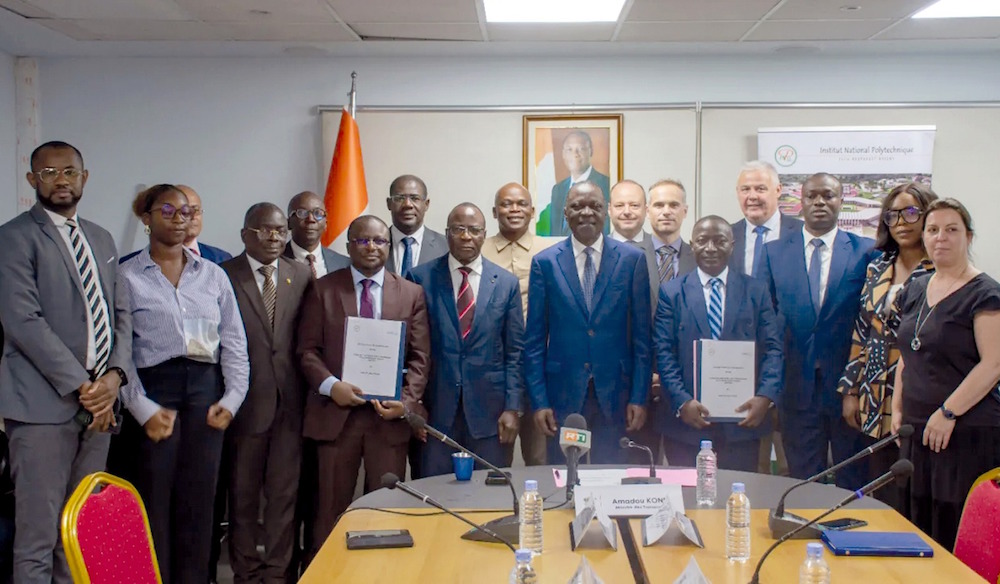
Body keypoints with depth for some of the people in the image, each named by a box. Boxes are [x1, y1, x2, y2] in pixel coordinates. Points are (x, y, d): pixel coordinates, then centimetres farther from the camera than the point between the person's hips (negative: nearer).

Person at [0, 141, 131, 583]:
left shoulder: (102, 240, 18)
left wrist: (114, 374, -3)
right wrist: (80, 386, -14)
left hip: (98, 402, 6)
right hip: (43, 404, -6)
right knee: (38, 534, -4)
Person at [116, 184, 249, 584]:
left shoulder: (214, 275, 11)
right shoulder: (127, 276, 1)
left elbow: (234, 341, 9)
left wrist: (232, 398, -1)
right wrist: (142, 408, -12)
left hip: (205, 390, 3)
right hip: (154, 391, -3)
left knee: (199, 502, 6)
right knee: (154, 503, 2)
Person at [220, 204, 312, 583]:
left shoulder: (302, 275, 5)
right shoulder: (224, 276, -4)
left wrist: (311, 390, -4)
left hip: (290, 400, 2)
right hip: (245, 400, -2)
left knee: (284, 492, 8)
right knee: (243, 492, 12)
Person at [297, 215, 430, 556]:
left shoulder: (411, 293, 8)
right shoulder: (323, 290, 7)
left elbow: (420, 358, 5)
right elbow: (307, 350, 3)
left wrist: (407, 400, -10)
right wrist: (331, 385, -14)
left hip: (389, 415, 1)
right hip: (336, 413, 0)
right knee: (331, 509, 6)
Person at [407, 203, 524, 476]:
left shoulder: (506, 283, 5)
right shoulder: (420, 278, 1)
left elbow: (515, 352, 5)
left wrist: (512, 408, -2)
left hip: (487, 410, 1)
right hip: (436, 409, -1)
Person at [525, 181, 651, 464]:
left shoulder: (632, 259, 2)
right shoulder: (545, 263, 2)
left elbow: (641, 335, 3)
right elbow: (534, 340, 2)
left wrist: (639, 397, -1)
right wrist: (539, 401, -3)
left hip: (615, 395, 0)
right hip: (563, 394, 0)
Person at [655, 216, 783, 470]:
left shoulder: (756, 291, 8)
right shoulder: (671, 292, 5)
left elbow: (773, 349, 2)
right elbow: (664, 354, -2)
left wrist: (766, 396, -14)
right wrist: (682, 402, -15)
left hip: (742, 421, 1)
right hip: (686, 423, -1)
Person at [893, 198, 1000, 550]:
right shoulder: (916, 290, 14)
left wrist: (948, 413, -17)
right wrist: (898, 409, 12)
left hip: (968, 431, -7)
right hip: (919, 430, 7)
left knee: (958, 537, -5)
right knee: (919, 530, 9)